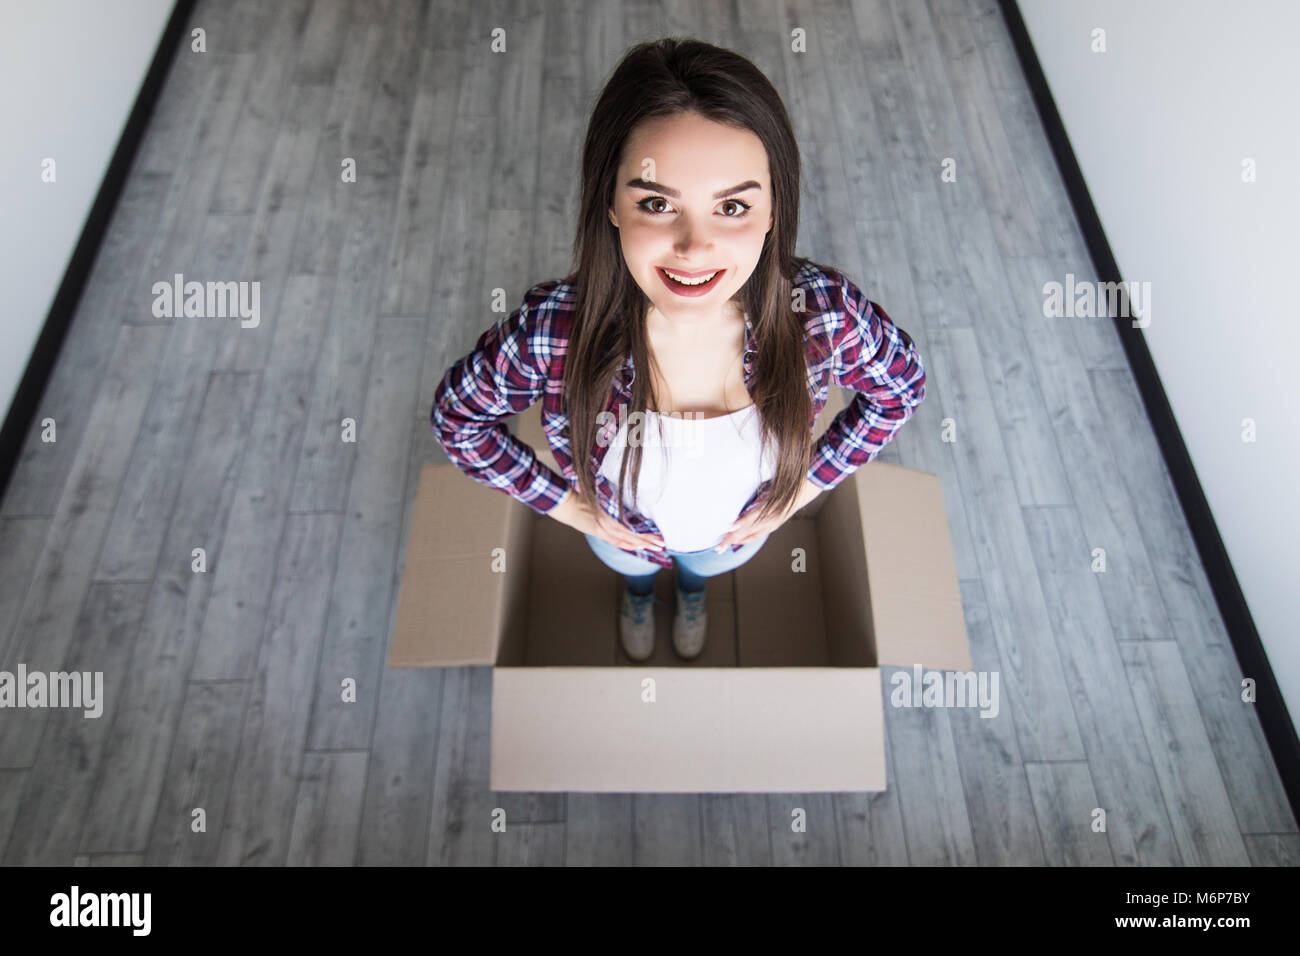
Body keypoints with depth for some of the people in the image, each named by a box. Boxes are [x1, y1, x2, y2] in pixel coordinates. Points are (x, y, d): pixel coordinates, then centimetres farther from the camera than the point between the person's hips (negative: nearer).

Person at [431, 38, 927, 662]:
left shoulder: (823, 313, -36)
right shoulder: (552, 332, -40)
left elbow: (901, 384, -13)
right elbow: (457, 416, -19)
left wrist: (807, 482, -13)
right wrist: (561, 501, -16)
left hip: (737, 530, 2)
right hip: (623, 531, -1)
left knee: (705, 566, 38)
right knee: (631, 566, 36)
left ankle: (692, 590, 78)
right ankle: (637, 592, 77)